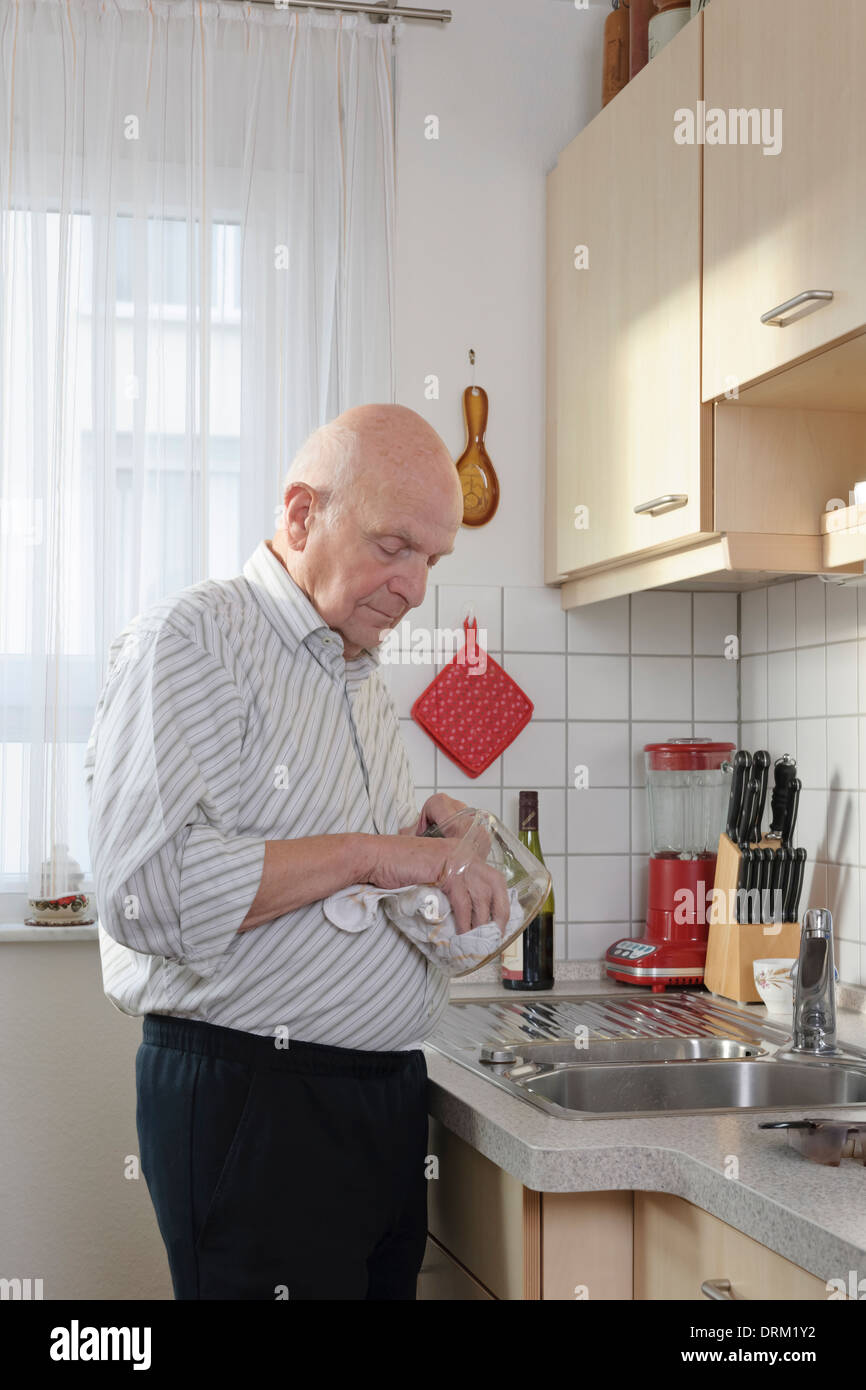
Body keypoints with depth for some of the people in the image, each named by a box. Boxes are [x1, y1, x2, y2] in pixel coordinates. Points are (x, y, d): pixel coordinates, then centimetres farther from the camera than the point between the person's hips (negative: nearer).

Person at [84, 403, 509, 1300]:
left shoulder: (363, 679, 17)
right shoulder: (190, 639, -11)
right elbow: (147, 891, -24)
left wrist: (431, 840, 5)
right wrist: (364, 855, -18)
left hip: (387, 1089, 8)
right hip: (247, 1097, -8)